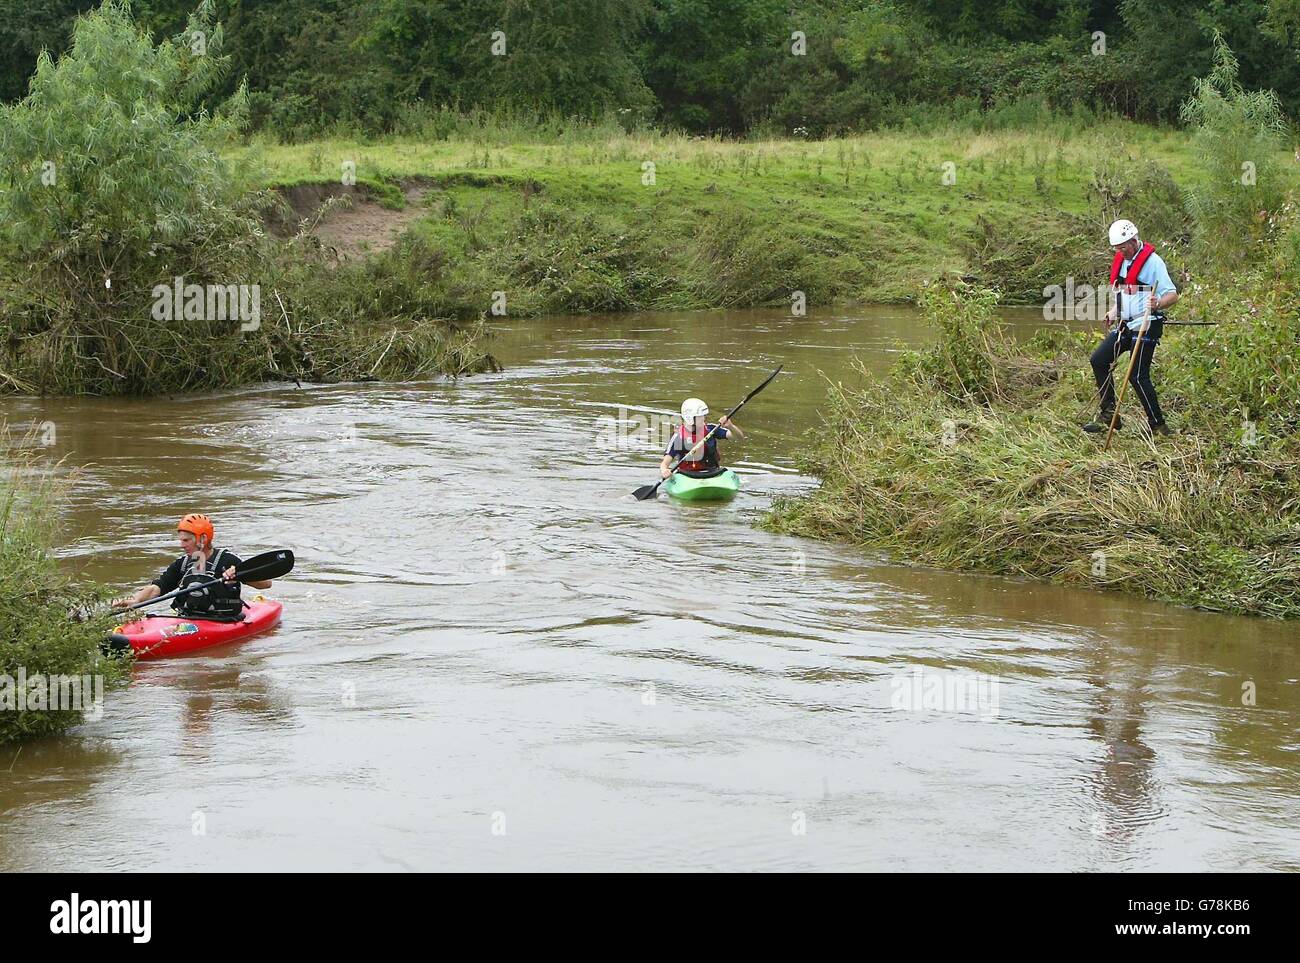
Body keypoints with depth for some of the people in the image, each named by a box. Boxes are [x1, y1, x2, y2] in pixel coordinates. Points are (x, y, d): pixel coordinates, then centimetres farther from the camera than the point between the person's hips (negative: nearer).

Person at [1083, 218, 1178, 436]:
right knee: (1098, 360, 7)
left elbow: (1172, 294, -17)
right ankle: (1107, 416, 13)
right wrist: (1114, 311, 14)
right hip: (1125, 325, 9)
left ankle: (1158, 426, -2)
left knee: (1138, 377, -11)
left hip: (1146, 327, -9)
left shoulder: (1152, 261, -13)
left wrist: (1157, 304, -36)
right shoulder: (1121, 260, 11)